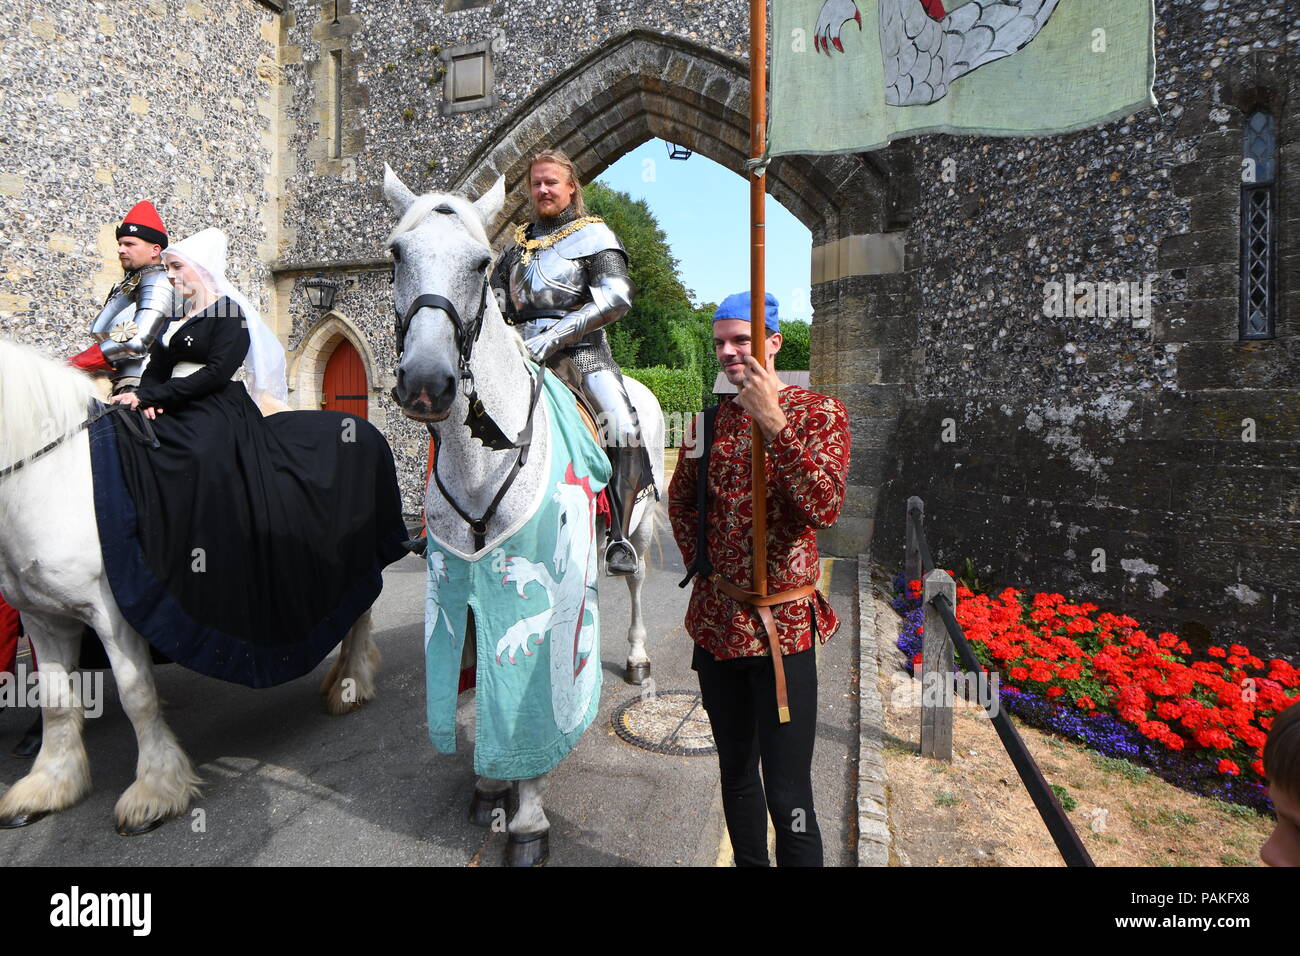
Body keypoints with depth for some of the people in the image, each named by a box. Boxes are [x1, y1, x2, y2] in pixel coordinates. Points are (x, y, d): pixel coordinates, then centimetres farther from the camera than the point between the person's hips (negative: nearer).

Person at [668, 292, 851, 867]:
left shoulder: (819, 412, -6)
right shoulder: (711, 419, 8)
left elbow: (824, 509, -22)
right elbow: (680, 500, 20)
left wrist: (774, 422, -29)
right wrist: (698, 562, 7)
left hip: (782, 625, -5)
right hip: (716, 621, 5)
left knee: (788, 797, -2)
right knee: (735, 772, 21)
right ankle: (748, 862, 42)